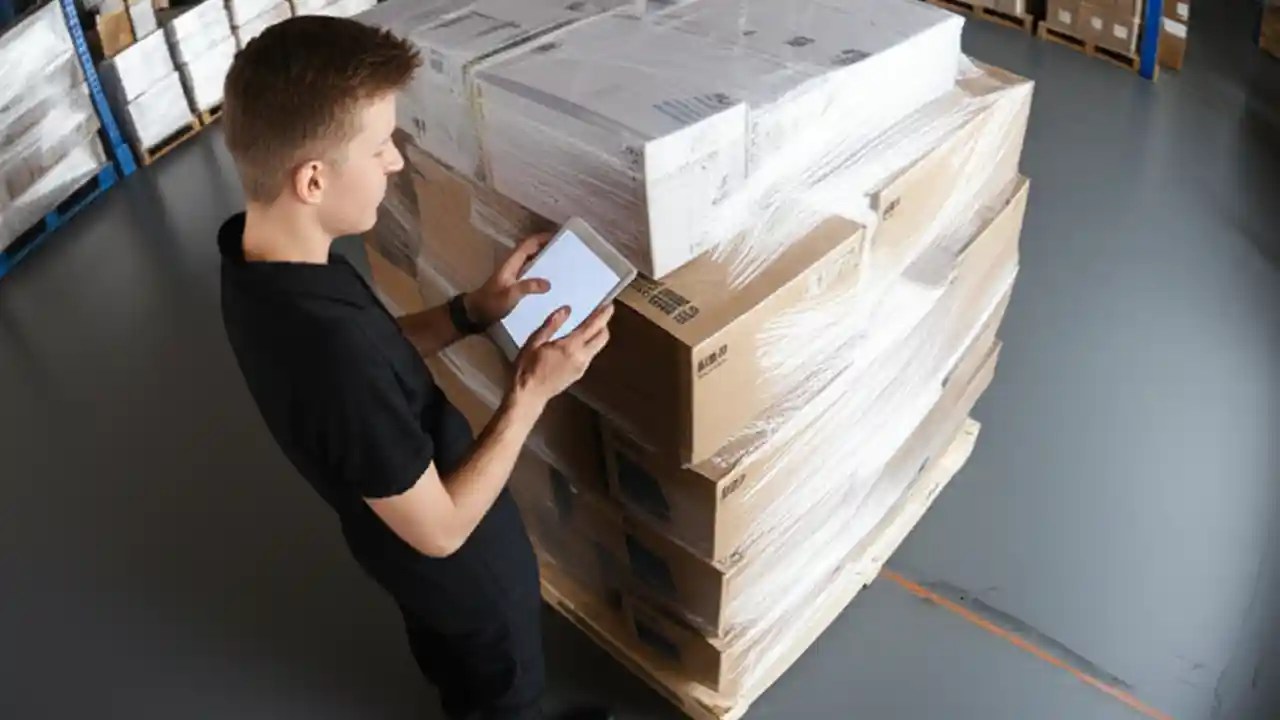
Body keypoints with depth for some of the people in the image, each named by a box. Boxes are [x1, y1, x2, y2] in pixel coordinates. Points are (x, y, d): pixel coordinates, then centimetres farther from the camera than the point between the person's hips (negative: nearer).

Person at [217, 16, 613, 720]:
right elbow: (441, 528, -31)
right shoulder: (333, 352, -44)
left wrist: (472, 311, -10)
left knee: (447, 659, 37)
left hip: (393, 539, 7)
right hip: (463, 563, -7)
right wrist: (530, 392, -26)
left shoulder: (251, 252, -16)